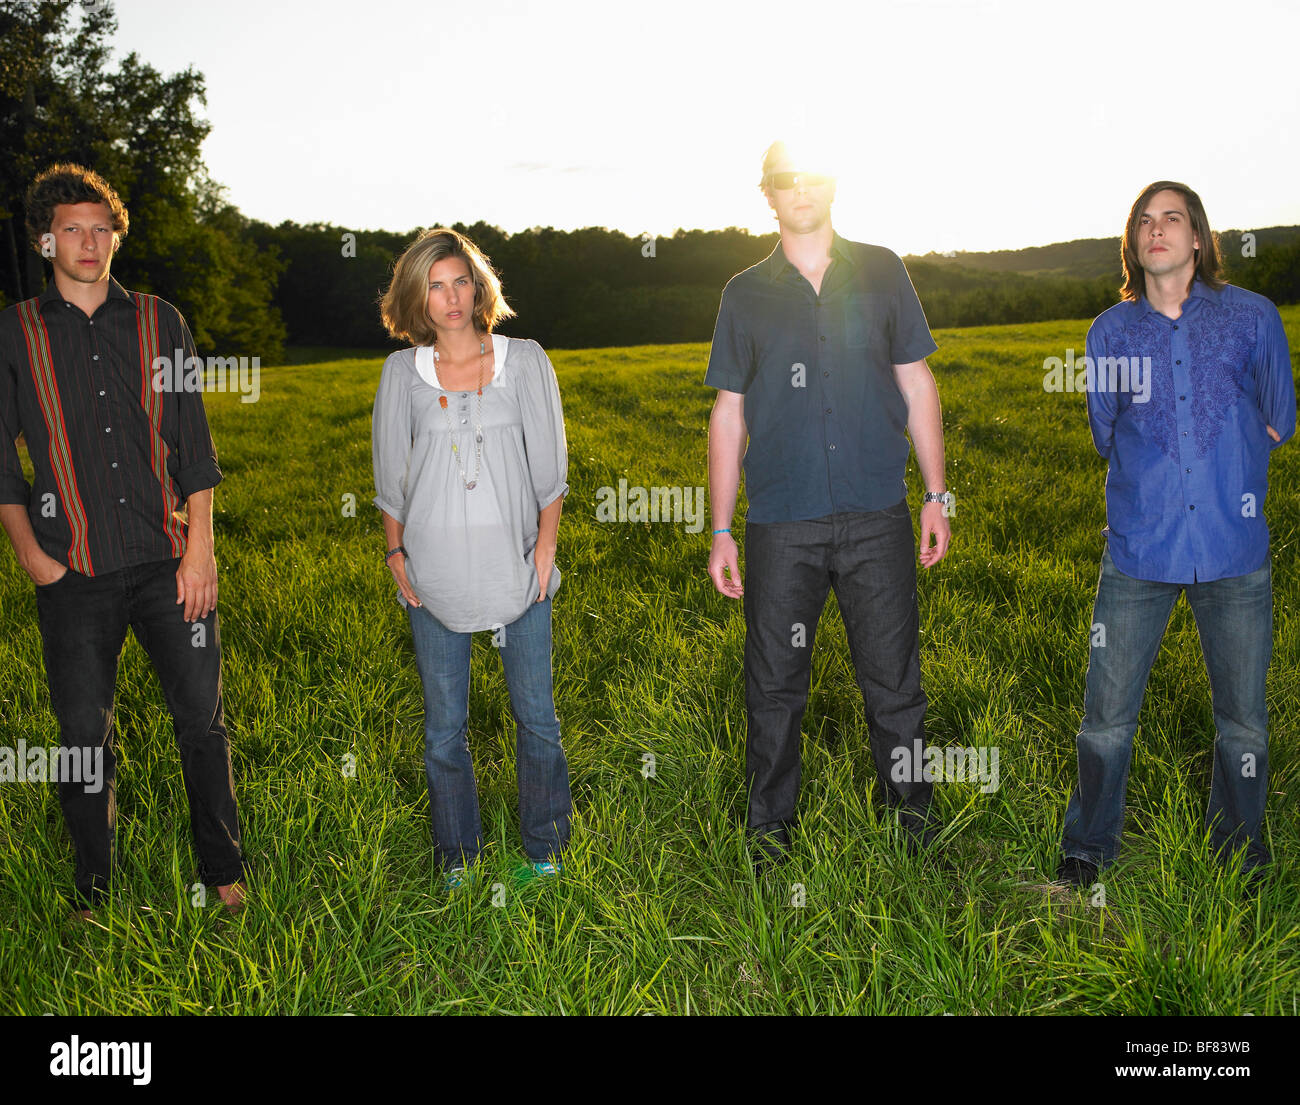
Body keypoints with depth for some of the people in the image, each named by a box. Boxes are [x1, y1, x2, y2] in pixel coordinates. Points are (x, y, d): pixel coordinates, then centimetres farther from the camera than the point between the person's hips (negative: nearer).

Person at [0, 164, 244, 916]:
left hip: (167, 560, 1)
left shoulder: (159, 322, 8)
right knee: (85, 734, 6)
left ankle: (224, 872, 20)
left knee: (203, 718, 2)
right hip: (74, 571, 0)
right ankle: (96, 895, 22)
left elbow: (194, 443, 6)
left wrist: (200, 546, -2)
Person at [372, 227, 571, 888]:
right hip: (434, 572, 1)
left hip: (515, 562, 0)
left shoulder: (524, 361, 2)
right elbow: (391, 471, 10)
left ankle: (543, 845, 23)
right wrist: (395, 551, 6)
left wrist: (545, 545, -2)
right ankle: (457, 853, 24)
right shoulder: (402, 372, 4)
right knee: (444, 722, 7)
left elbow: (548, 462, 4)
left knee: (535, 712, 4)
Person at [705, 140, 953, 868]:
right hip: (780, 525, 0)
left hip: (876, 515, 0)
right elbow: (729, 414, 9)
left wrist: (937, 494, 6)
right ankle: (771, 828, 20)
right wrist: (722, 531, 5)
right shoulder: (746, 294, 9)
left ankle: (915, 818, 23)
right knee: (775, 685, 6)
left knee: (895, 678, 6)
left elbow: (917, 385, 12)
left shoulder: (881, 272, 9)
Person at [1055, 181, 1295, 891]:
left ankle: (1238, 846, 32)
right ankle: (1088, 847, 23)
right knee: (1107, 715, 1)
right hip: (1138, 550, 0)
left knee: (1243, 717, 9)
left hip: (1234, 551, 0)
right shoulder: (1111, 331, 6)